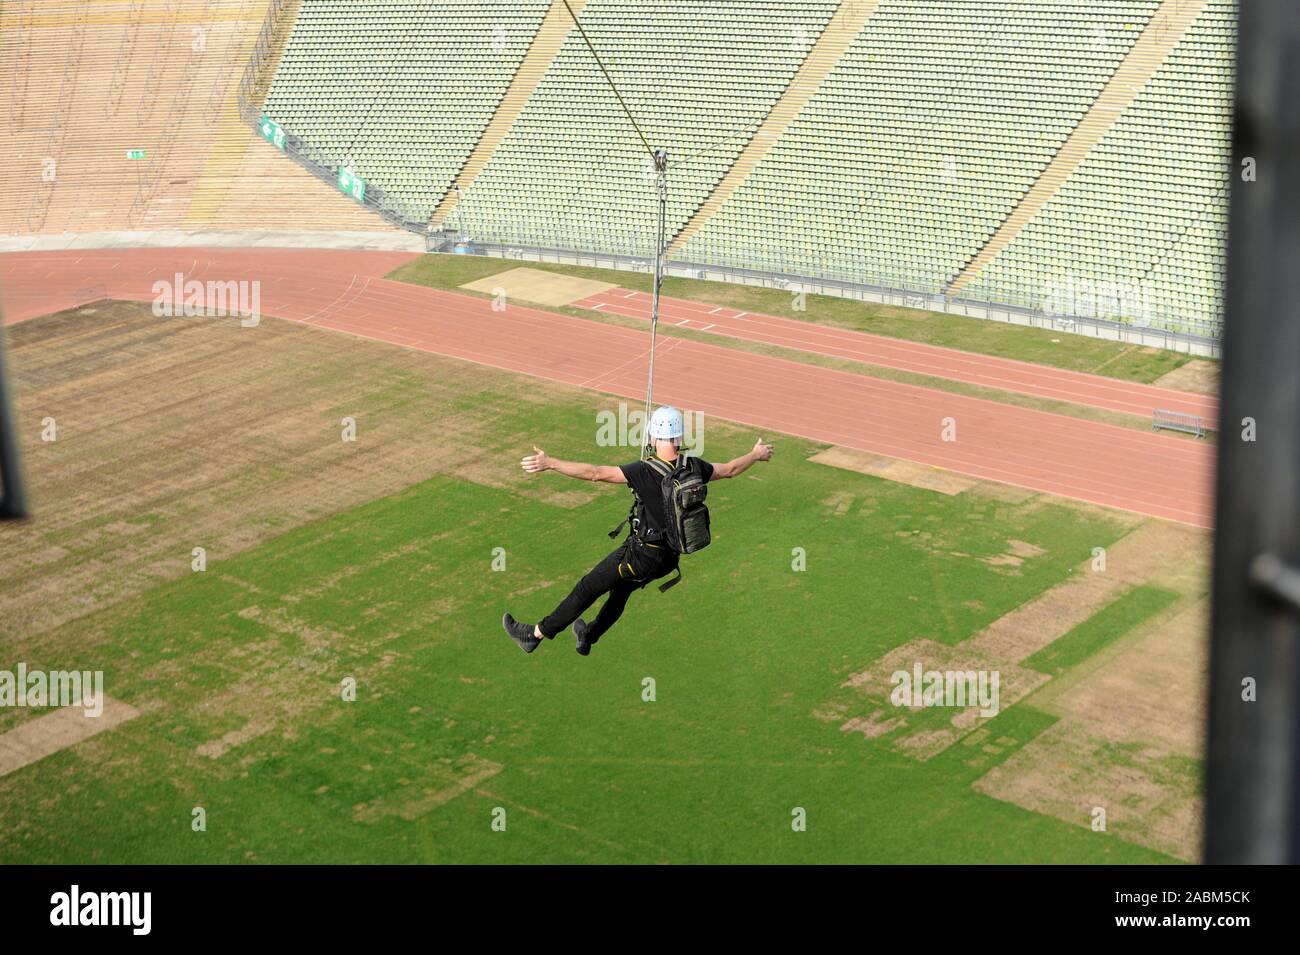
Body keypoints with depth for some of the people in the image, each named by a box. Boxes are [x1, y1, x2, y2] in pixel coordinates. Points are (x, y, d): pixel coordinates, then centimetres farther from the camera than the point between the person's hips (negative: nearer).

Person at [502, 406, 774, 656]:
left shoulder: (646, 471, -26)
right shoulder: (693, 467, -8)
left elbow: (596, 473, -31)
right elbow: (730, 469, 10)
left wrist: (550, 463, -33)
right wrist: (756, 455, 29)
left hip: (641, 553, -6)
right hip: (670, 557, 6)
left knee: (587, 589, 8)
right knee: (622, 589, 29)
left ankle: (535, 634, 19)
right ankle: (588, 638, 47)